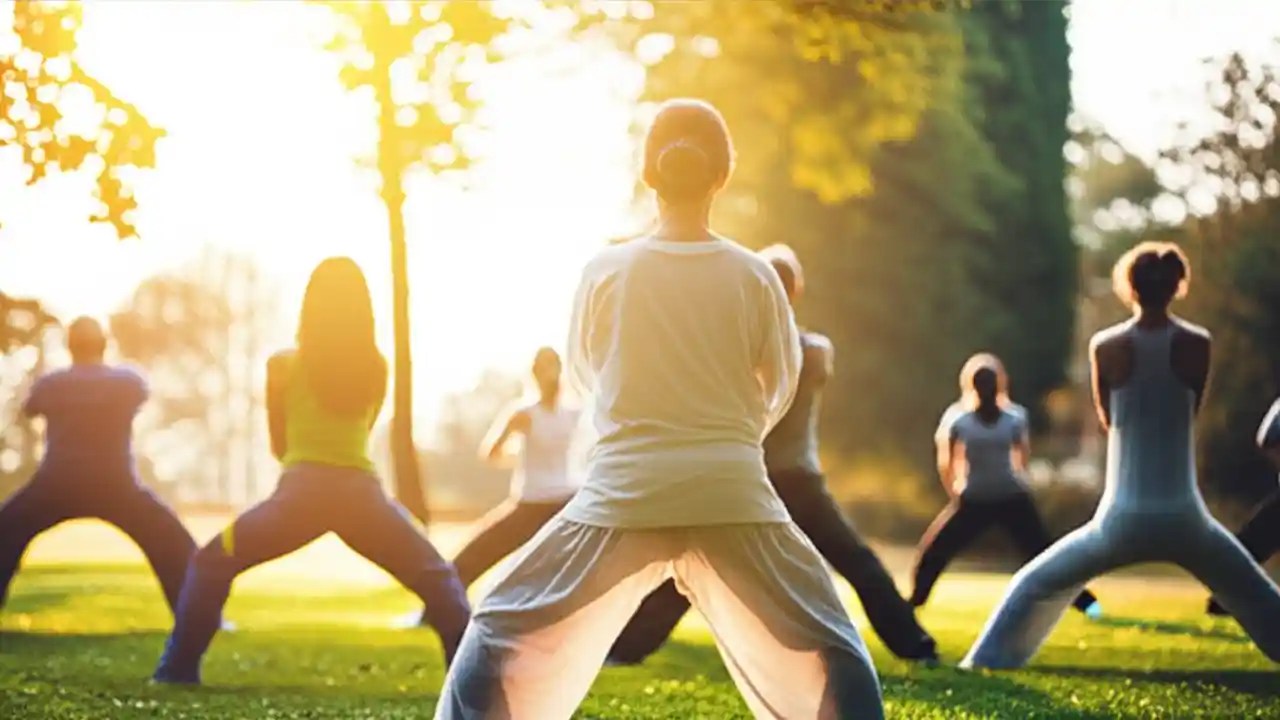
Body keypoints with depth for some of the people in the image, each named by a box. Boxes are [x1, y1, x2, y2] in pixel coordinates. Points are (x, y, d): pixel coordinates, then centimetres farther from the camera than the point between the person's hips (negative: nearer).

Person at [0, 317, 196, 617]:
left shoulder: (49, 384, 0)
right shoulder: (129, 382, -1)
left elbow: (27, 410, 21)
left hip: (57, 487, 1)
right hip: (117, 487, 0)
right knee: (176, 544, 10)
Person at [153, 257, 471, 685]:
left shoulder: (284, 364, 6)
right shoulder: (376, 367, 10)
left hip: (302, 490, -1)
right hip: (362, 493, 1)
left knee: (211, 564, 16)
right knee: (439, 579, 17)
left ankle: (179, 668, 5)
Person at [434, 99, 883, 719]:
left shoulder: (606, 270, 0)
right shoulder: (754, 275, 1)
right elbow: (779, 389, 12)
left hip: (621, 500, 0)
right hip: (732, 502, 1)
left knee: (498, 648, 14)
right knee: (829, 662, 15)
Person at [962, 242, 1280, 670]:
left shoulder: (1105, 347, -5)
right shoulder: (1196, 344, -4)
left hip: (1122, 520, -1)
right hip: (1182, 519, 1)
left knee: (1035, 585, 20)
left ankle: (986, 661, 17)